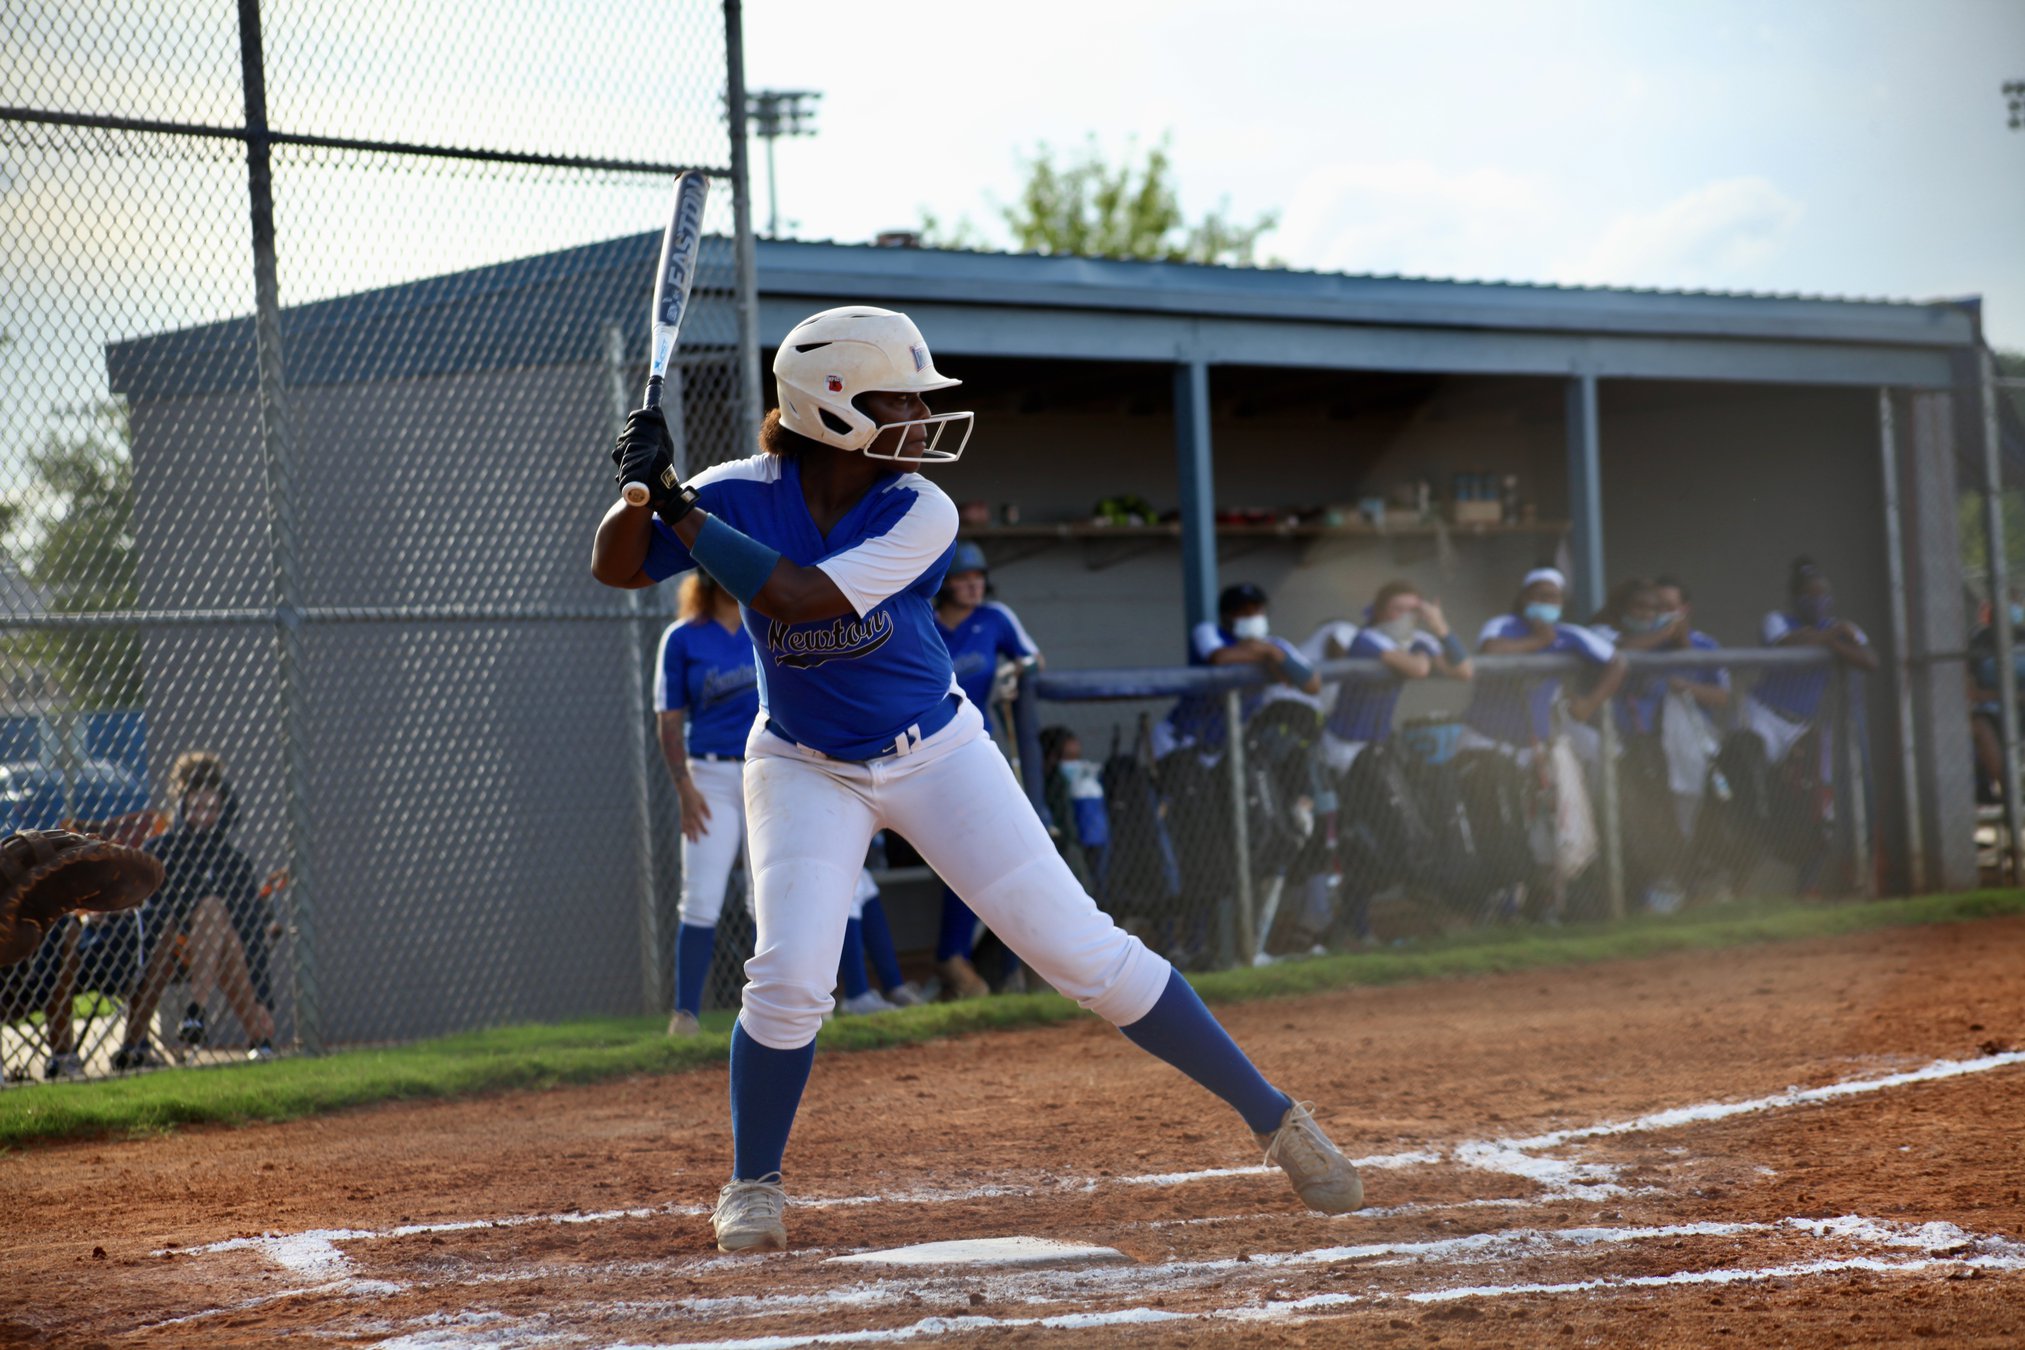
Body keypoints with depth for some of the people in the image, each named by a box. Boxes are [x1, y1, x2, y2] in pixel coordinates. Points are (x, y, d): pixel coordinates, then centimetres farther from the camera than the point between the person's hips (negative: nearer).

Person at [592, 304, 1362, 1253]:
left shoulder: (921, 513, -20)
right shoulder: (747, 493, -14)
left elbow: (798, 594, -31)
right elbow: (615, 566, -13)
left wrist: (680, 510, -31)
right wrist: (644, 489, -33)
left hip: (937, 753, -1)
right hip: (807, 769, 1)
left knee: (1086, 952, -5)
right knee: (788, 979, -16)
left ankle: (1270, 1115, 4)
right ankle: (752, 1187, 8)